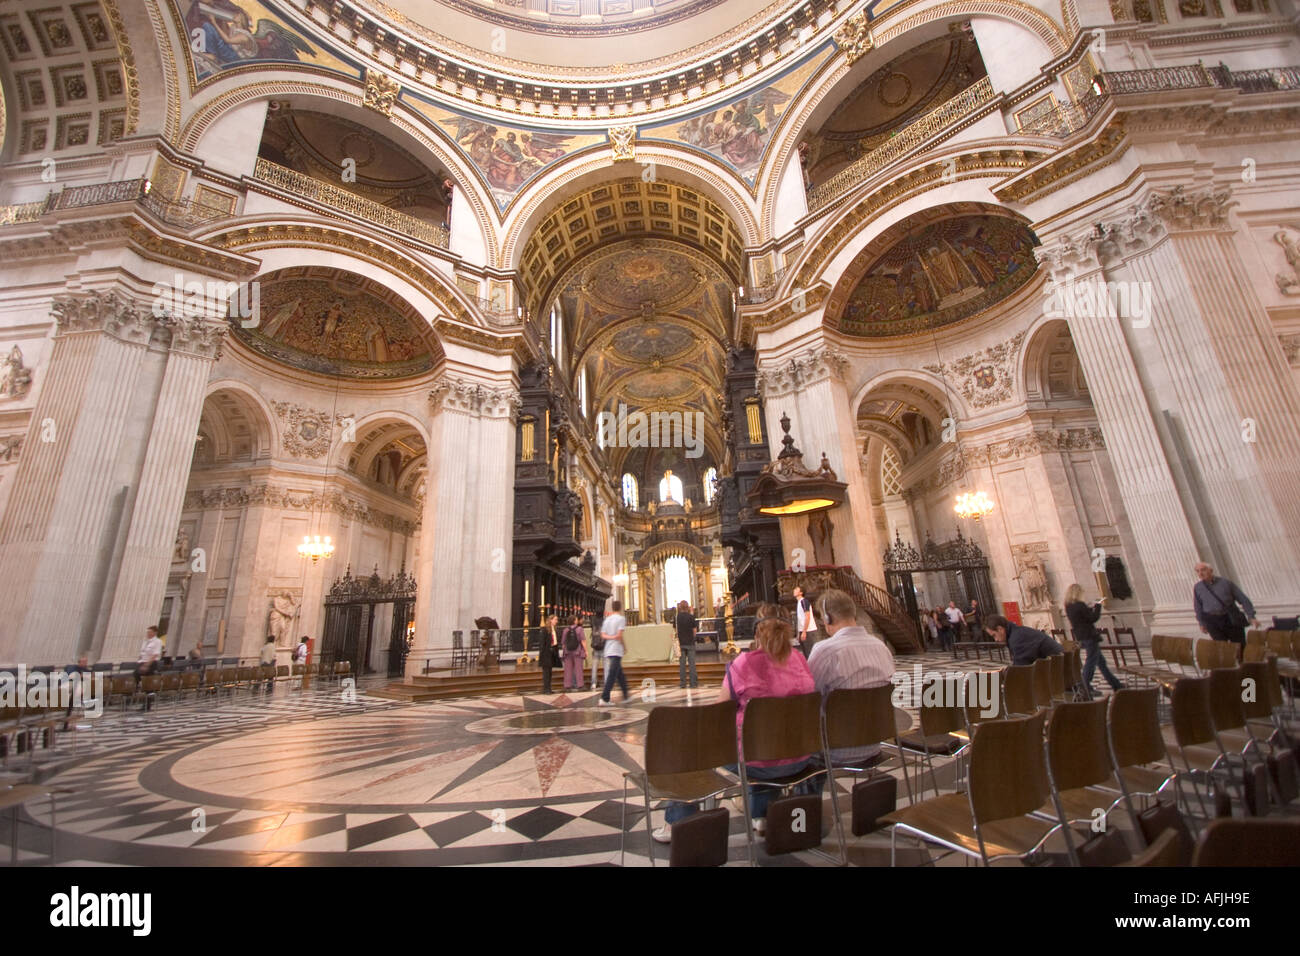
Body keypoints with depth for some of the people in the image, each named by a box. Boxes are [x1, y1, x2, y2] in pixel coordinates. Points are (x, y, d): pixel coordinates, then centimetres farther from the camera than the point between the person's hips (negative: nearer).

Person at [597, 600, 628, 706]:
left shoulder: (607, 619, 13)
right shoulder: (621, 618, -6)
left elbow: (603, 635, 6)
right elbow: (619, 635, -13)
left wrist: (611, 637, -3)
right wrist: (624, 648, -2)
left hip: (608, 651, 7)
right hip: (617, 651, -7)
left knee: (620, 674, 18)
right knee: (611, 676, -9)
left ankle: (625, 695, 28)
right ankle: (604, 699, -14)